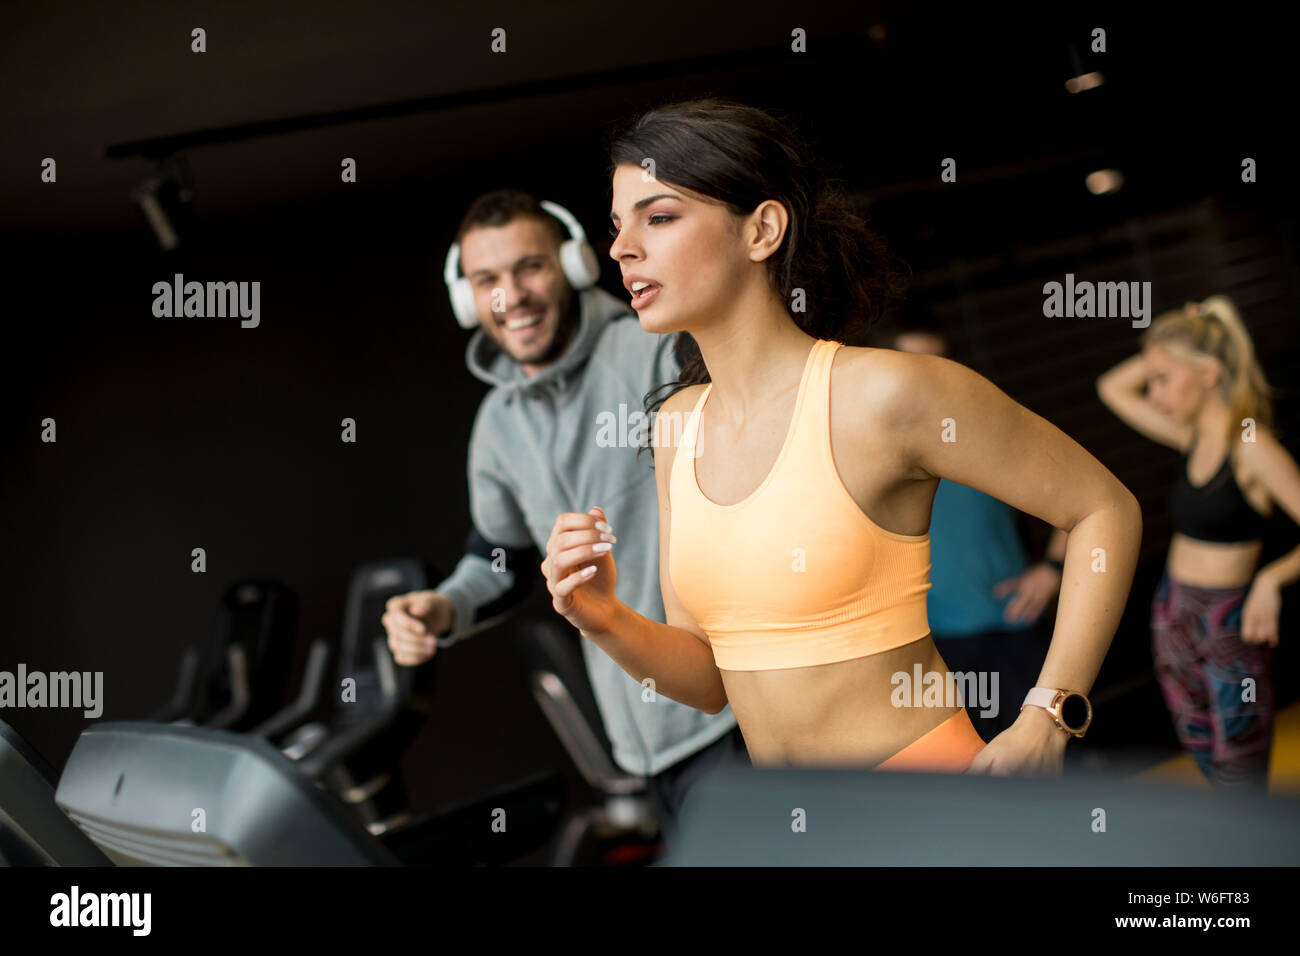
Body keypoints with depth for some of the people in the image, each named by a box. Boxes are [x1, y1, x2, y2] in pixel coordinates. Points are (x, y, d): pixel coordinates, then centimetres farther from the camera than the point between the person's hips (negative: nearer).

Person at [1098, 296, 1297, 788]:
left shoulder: (1251, 446, -18)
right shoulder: (1192, 436, 5)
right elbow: (1112, 387, 17)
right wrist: (1166, 349, 4)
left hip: (1231, 631, -8)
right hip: (1173, 619, 8)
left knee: (1241, 788, -4)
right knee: (1209, 764, 17)